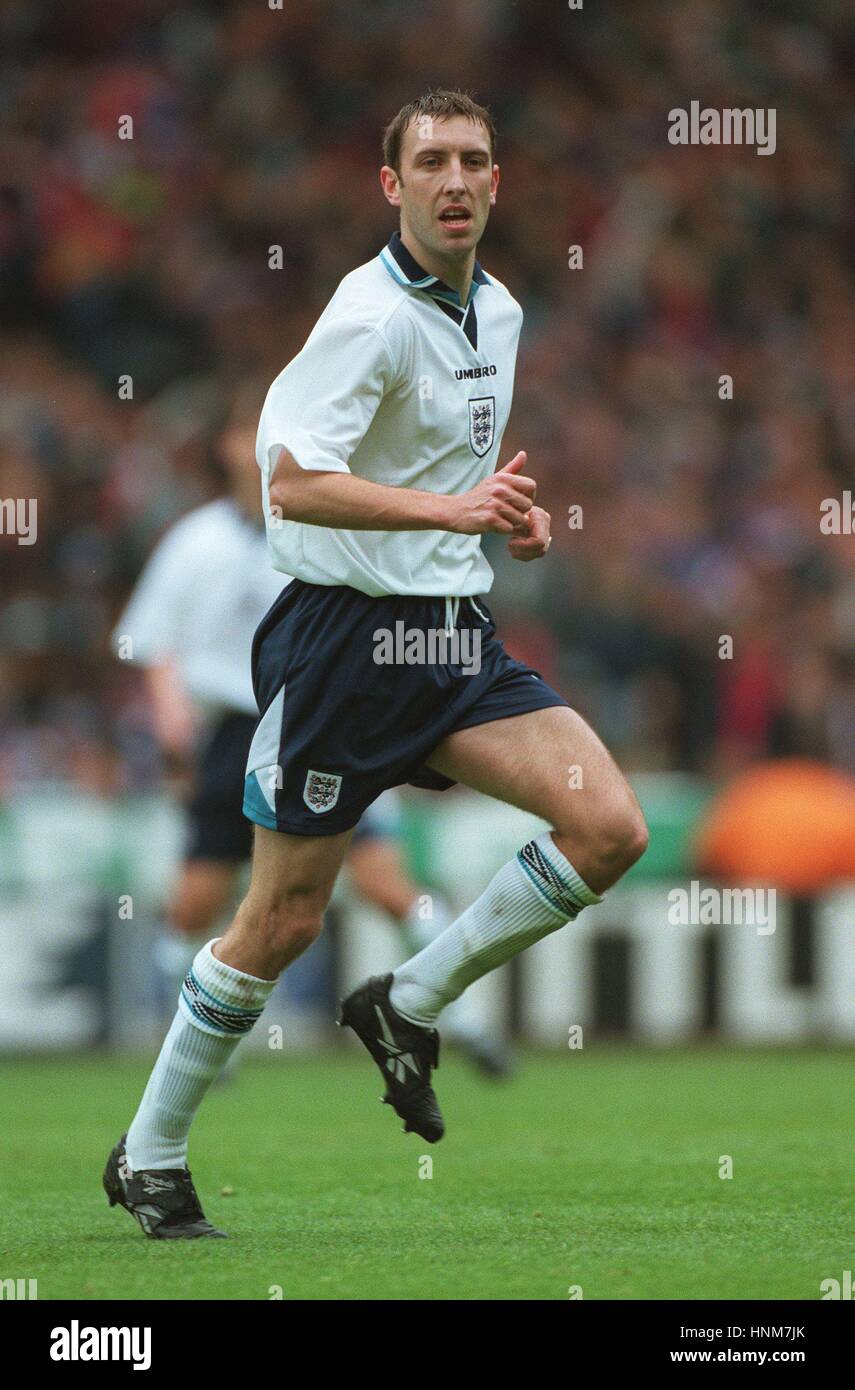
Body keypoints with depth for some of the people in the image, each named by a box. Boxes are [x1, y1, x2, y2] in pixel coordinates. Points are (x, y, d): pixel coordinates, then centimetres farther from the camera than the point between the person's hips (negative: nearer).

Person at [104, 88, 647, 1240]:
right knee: (284, 921, -1)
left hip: (456, 636, 7)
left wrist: (510, 512, 8)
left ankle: (410, 1003, 6)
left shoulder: (499, 313, 10)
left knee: (610, 829, -12)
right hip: (349, 636, -7)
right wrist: (450, 509, -33)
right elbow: (297, 483, -26)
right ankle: (149, 1157, 16)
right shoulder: (373, 316, -15)